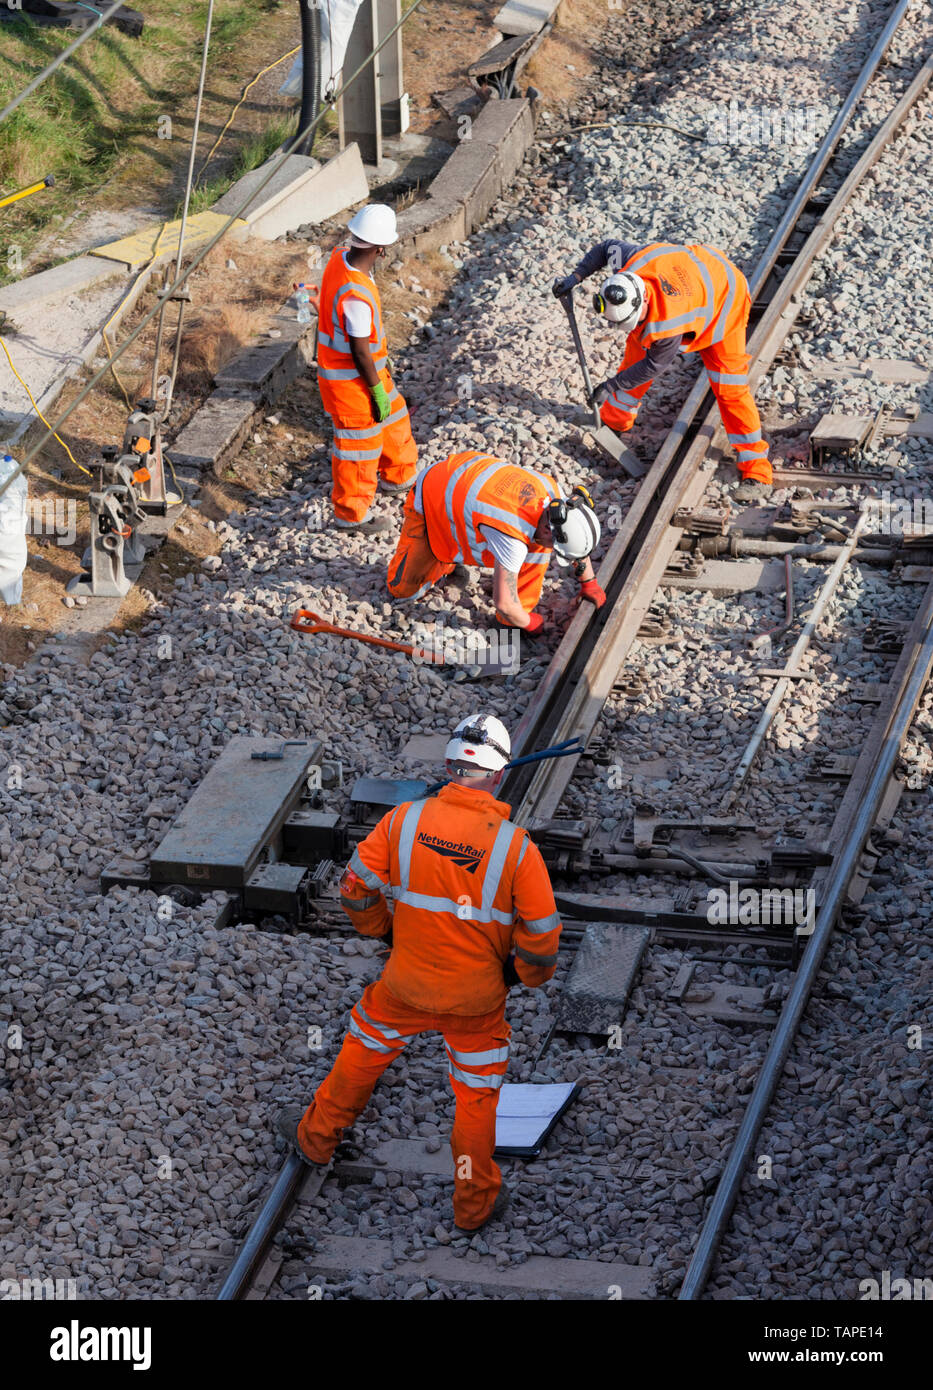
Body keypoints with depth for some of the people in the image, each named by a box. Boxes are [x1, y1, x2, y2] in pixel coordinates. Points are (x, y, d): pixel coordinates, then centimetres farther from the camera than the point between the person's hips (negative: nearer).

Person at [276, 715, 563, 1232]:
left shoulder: (403, 821, -15)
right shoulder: (515, 846, -19)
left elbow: (357, 886, -4)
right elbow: (542, 933, -15)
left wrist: (383, 929, 16)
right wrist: (526, 971, 6)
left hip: (407, 985, 1)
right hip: (478, 997, -1)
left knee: (364, 1051, 28)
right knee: (477, 1092, 19)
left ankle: (316, 1136, 47)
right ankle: (475, 1200, 33)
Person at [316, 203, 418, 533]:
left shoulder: (340, 257, -8)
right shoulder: (357, 296, -36)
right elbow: (359, 353, -26)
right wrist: (378, 391, -14)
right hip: (352, 380, -9)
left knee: (393, 418, 28)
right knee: (359, 445, 10)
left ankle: (397, 475, 51)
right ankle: (350, 514, 28)